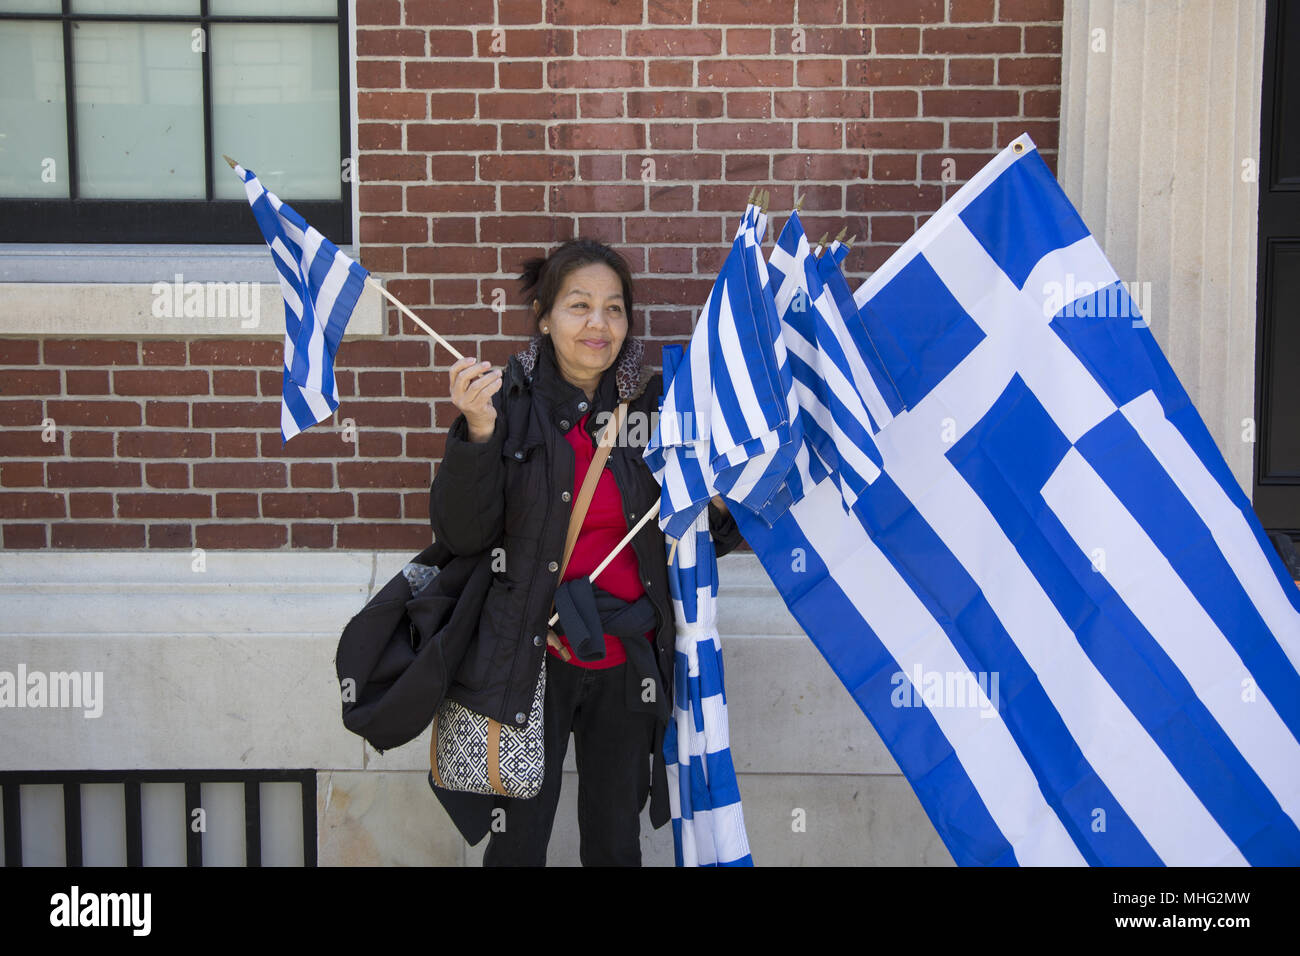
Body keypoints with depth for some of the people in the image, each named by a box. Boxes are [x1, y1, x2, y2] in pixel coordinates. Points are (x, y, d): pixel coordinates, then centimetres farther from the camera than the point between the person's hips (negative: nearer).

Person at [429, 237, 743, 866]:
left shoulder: (650, 403, 1)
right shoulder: (508, 401, -7)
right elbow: (460, 536, -13)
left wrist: (719, 508, -11)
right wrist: (477, 433, -26)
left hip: (625, 661, 3)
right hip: (529, 660, -2)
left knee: (615, 843, 15)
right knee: (518, 843, 7)